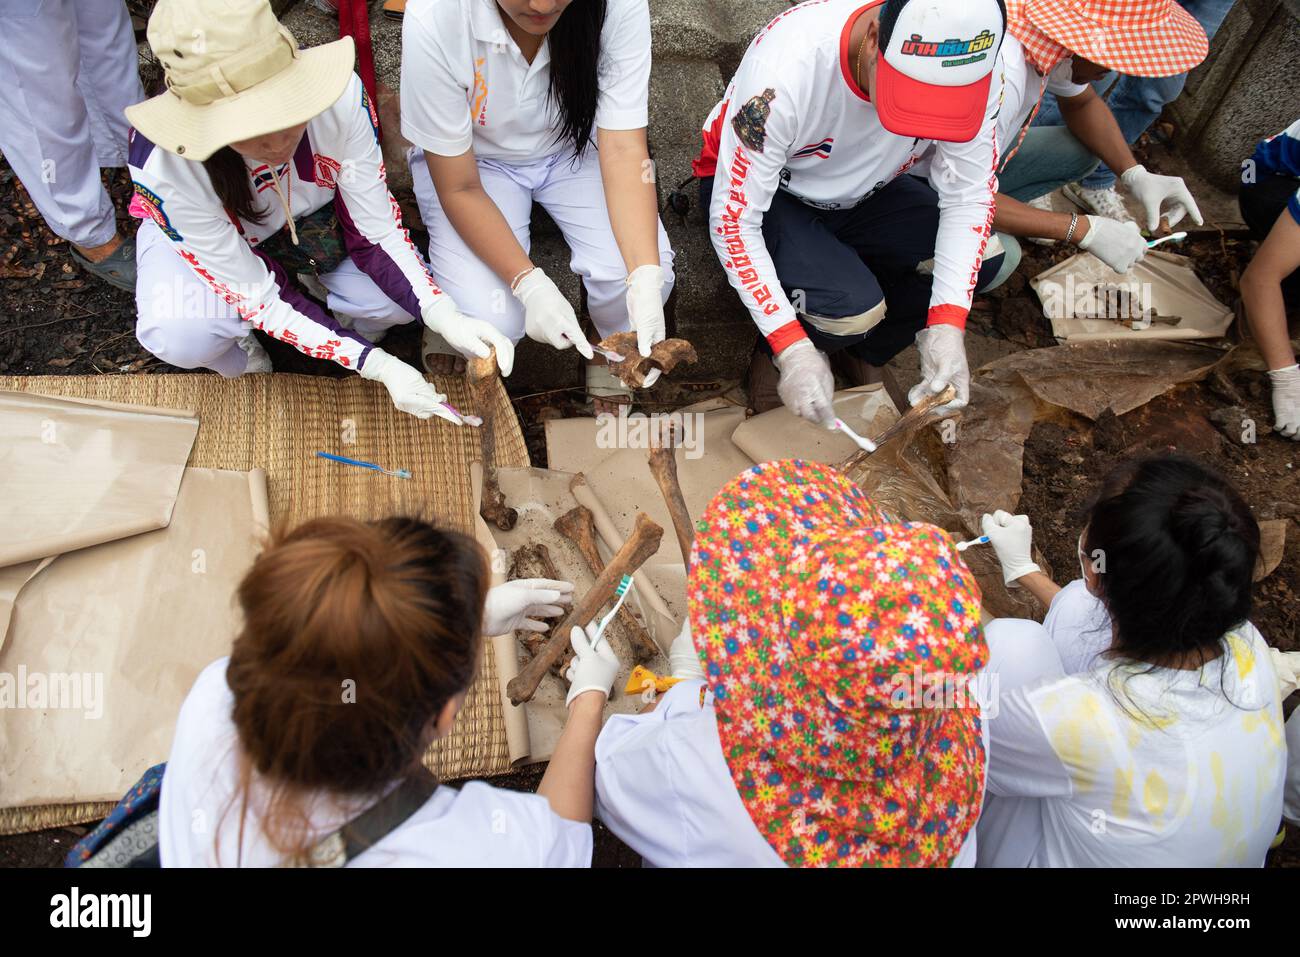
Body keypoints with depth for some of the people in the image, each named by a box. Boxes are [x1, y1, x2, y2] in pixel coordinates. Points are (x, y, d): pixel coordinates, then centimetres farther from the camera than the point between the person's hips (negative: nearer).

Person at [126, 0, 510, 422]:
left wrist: (443, 313, -40)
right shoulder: (163, 164, -37)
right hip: (211, 239, -1)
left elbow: (378, 229, -23)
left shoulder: (339, 93, -34)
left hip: (314, 219, 2)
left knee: (403, 293, -25)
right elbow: (257, 297, -30)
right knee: (179, 337, -32)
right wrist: (376, 364, -39)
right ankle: (241, 352, 5)